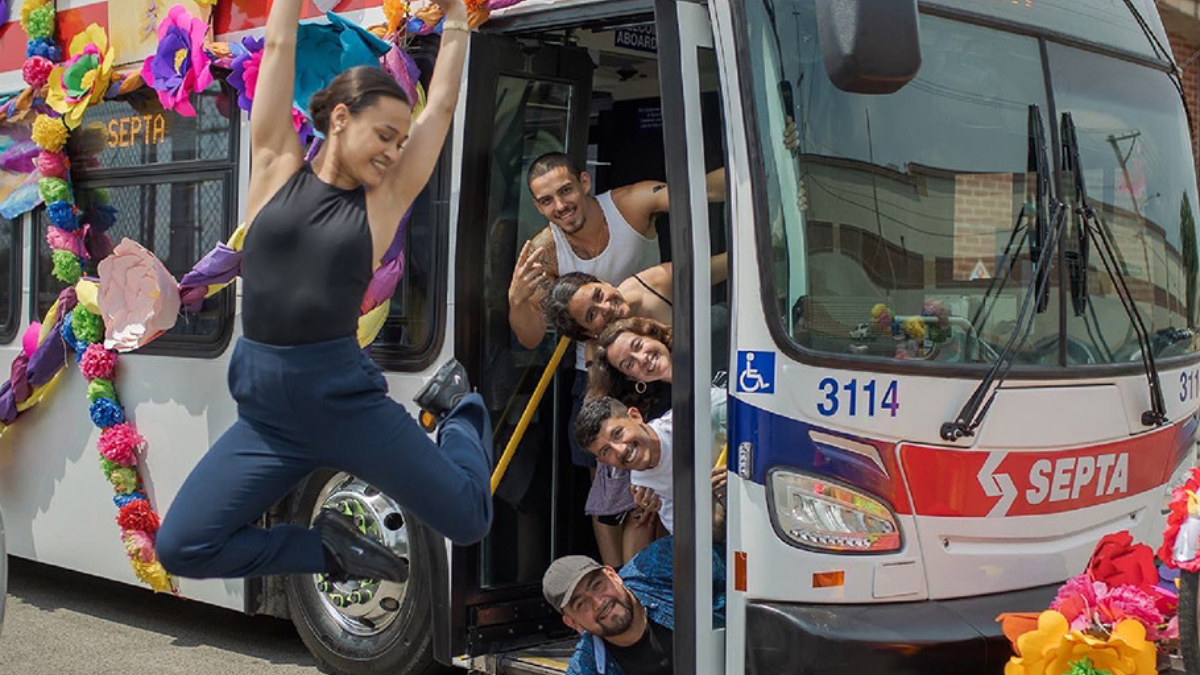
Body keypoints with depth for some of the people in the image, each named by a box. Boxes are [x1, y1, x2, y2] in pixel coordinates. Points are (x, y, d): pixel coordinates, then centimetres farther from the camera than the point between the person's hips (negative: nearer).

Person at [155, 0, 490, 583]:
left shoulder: (384, 200, 4)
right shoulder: (278, 169, 4)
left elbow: (441, 104, 8)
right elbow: (279, 47, 4)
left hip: (345, 397, -1)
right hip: (264, 408, 1)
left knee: (468, 521, -2)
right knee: (180, 549, -10)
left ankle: (459, 407, 29)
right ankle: (328, 548, 12)